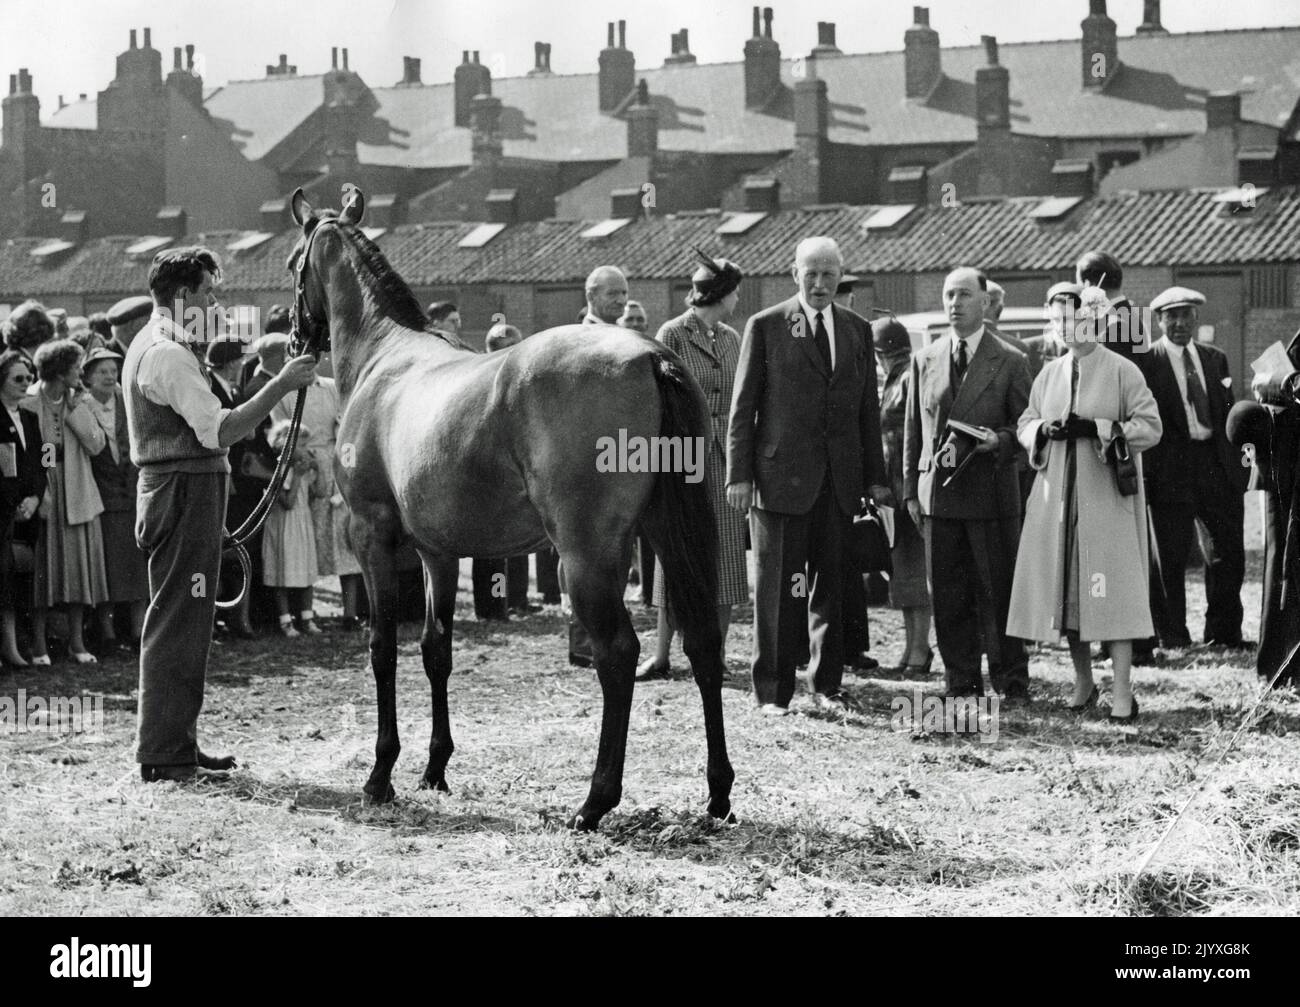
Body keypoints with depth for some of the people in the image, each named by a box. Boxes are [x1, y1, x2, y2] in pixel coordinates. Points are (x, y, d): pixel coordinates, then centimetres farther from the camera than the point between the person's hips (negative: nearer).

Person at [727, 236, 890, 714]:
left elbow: (868, 408, 14)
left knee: (832, 585, 7)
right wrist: (739, 474, -7)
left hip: (839, 478, 4)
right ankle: (773, 690, 6)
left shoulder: (857, 329, 12)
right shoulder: (765, 327, 1)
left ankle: (827, 684, 17)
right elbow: (743, 406, 0)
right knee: (778, 587, 0)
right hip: (781, 474, -3)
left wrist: (876, 477, 9)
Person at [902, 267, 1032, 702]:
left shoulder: (1010, 362, 1)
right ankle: (961, 683, 14)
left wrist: (1000, 441, -17)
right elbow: (913, 429, 14)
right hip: (938, 493, 3)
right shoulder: (924, 360, 11)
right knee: (947, 596, 6)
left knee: (998, 592, 0)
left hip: (991, 491, -3)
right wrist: (911, 489, 9)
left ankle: (1011, 682, 8)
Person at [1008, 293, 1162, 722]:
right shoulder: (1050, 374, 11)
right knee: (1066, 587, 6)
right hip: (1058, 494, 5)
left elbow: (1150, 427, -6)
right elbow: (1025, 423, 18)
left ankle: (1122, 692, -10)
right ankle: (1083, 682, 19)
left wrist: (1097, 428, -17)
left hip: (1107, 496, -5)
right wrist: (1044, 430, -5)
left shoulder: (1122, 372, -3)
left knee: (1113, 588, -10)